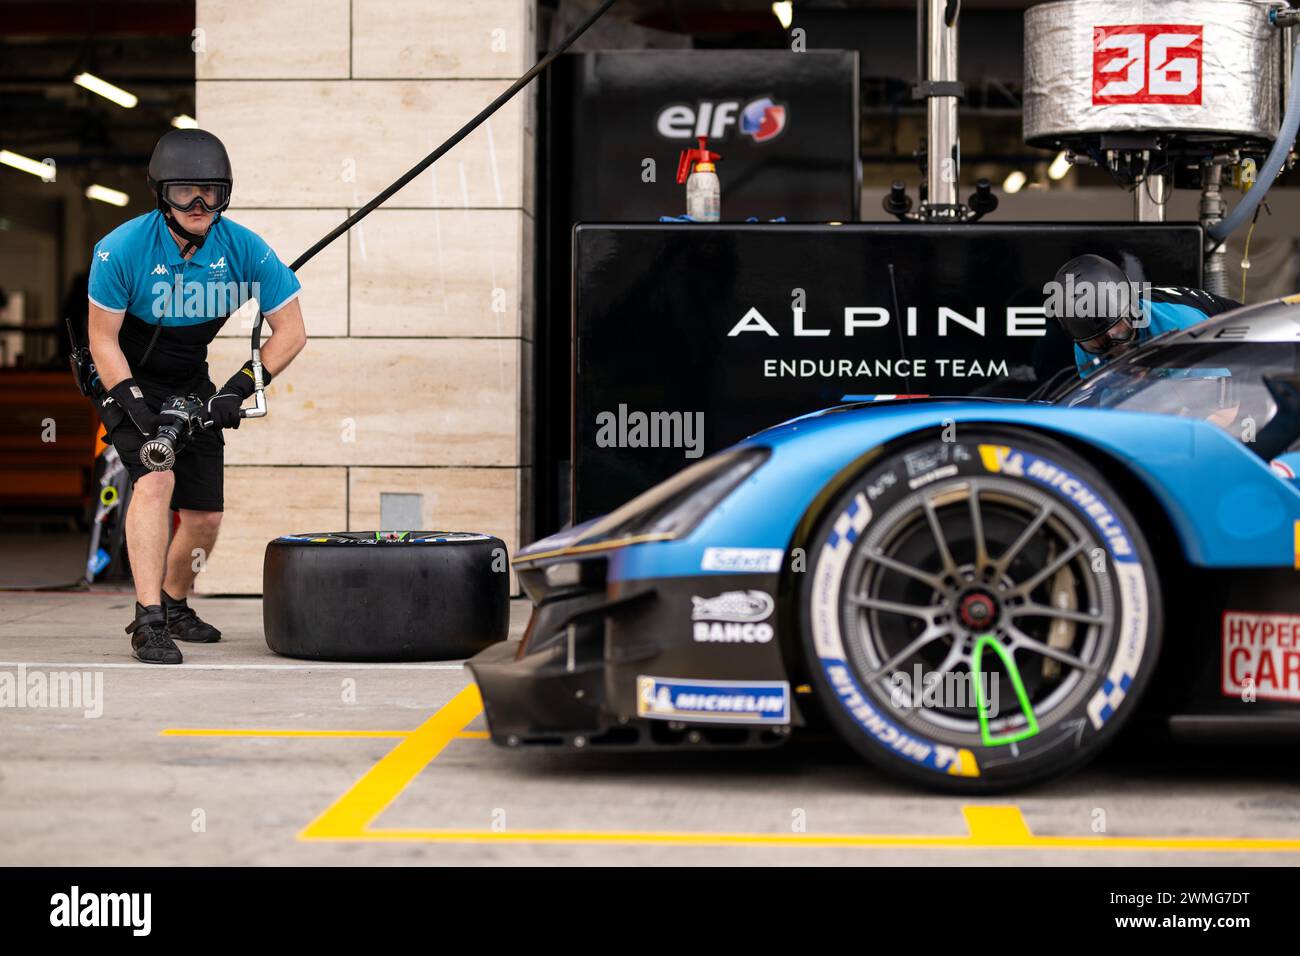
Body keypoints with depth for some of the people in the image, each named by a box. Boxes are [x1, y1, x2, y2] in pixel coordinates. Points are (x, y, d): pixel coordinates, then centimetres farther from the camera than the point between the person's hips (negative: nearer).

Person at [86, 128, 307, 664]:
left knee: (205, 516, 4)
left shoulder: (244, 249, -17)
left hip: (190, 383, 4)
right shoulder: (122, 249, -24)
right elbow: (103, 340, -16)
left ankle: (175, 605, 31)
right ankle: (148, 622, -25)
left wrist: (240, 388, -18)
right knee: (155, 479, -27)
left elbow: (291, 331, -10)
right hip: (126, 380, -4)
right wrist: (135, 406, -26)